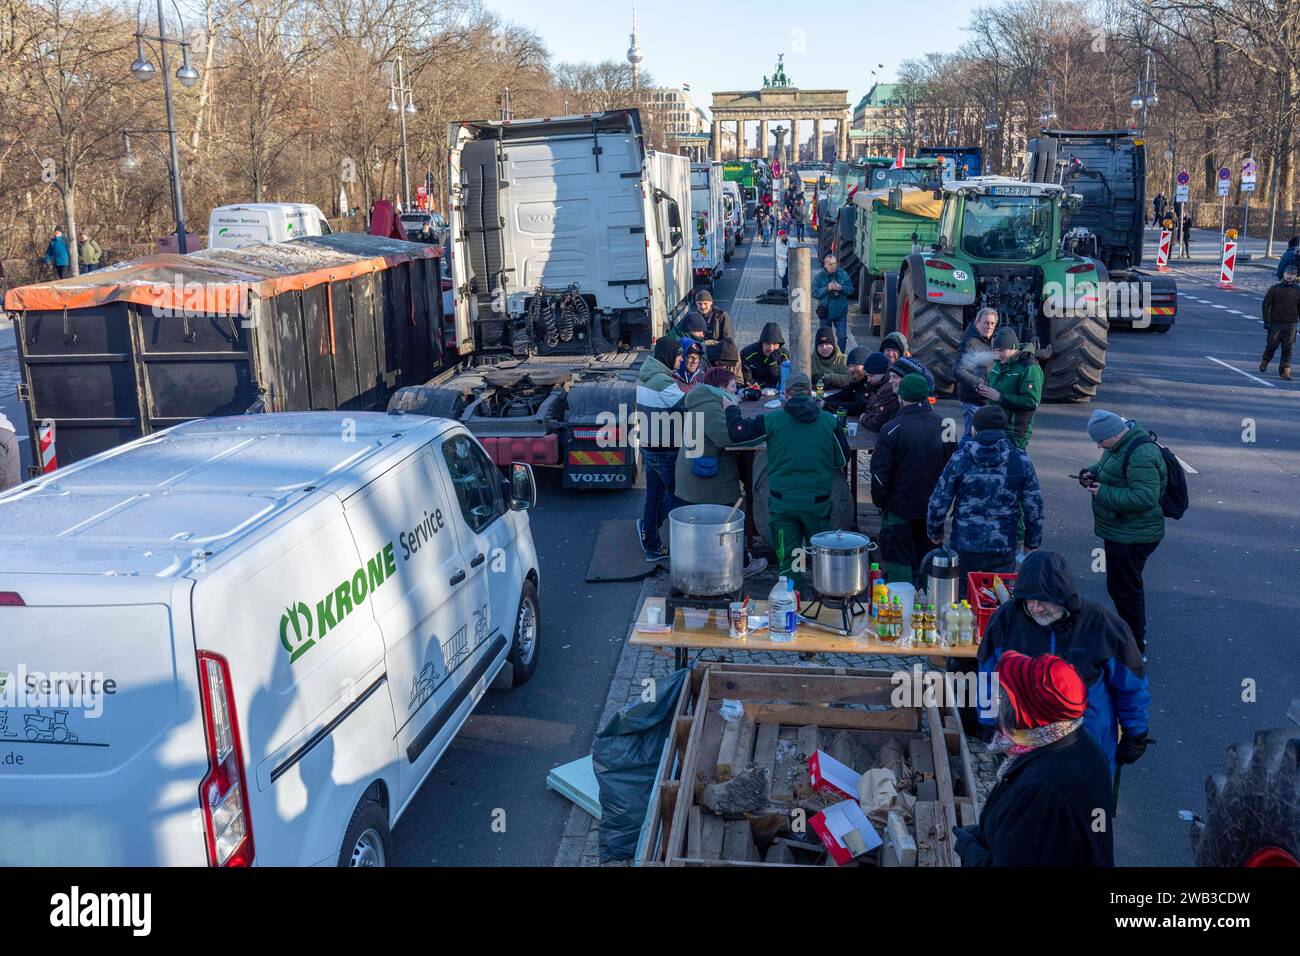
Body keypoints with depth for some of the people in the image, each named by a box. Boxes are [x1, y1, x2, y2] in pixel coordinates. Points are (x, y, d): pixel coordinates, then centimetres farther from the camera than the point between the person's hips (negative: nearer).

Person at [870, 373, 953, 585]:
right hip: (933, 509, 5)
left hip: (899, 507, -4)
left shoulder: (892, 429, -18)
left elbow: (880, 472, -14)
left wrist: (879, 500, 0)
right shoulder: (944, 426, -3)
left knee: (899, 563, 6)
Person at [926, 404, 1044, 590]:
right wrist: (1032, 543, 12)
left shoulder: (960, 458, -8)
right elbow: (1034, 506, 0)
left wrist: (935, 532, 11)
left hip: (964, 548, -1)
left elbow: (939, 502, -5)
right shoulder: (1021, 461, -3)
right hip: (1003, 549, 1)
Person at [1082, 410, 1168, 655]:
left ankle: (1135, 648, 16)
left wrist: (1103, 492, -27)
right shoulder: (1122, 444, 5)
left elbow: (1145, 497, -32)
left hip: (1131, 537, -11)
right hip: (1120, 531, 11)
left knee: (1124, 589, 1)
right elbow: (1108, 467, 23)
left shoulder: (1142, 455, -28)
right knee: (1123, 586, 24)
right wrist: (1092, 473, 1)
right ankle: (1136, 636, 41)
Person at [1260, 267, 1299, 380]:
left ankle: (1285, 370, 2)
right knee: (1272, 345, 3)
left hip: (1291, 325, 2)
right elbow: (1266, 305, -1)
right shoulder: (1275, 289, -1)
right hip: (1275, 323, -2)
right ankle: (1264, 362, 28)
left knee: (1288, 348, -2)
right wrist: (1267, 321, -8)